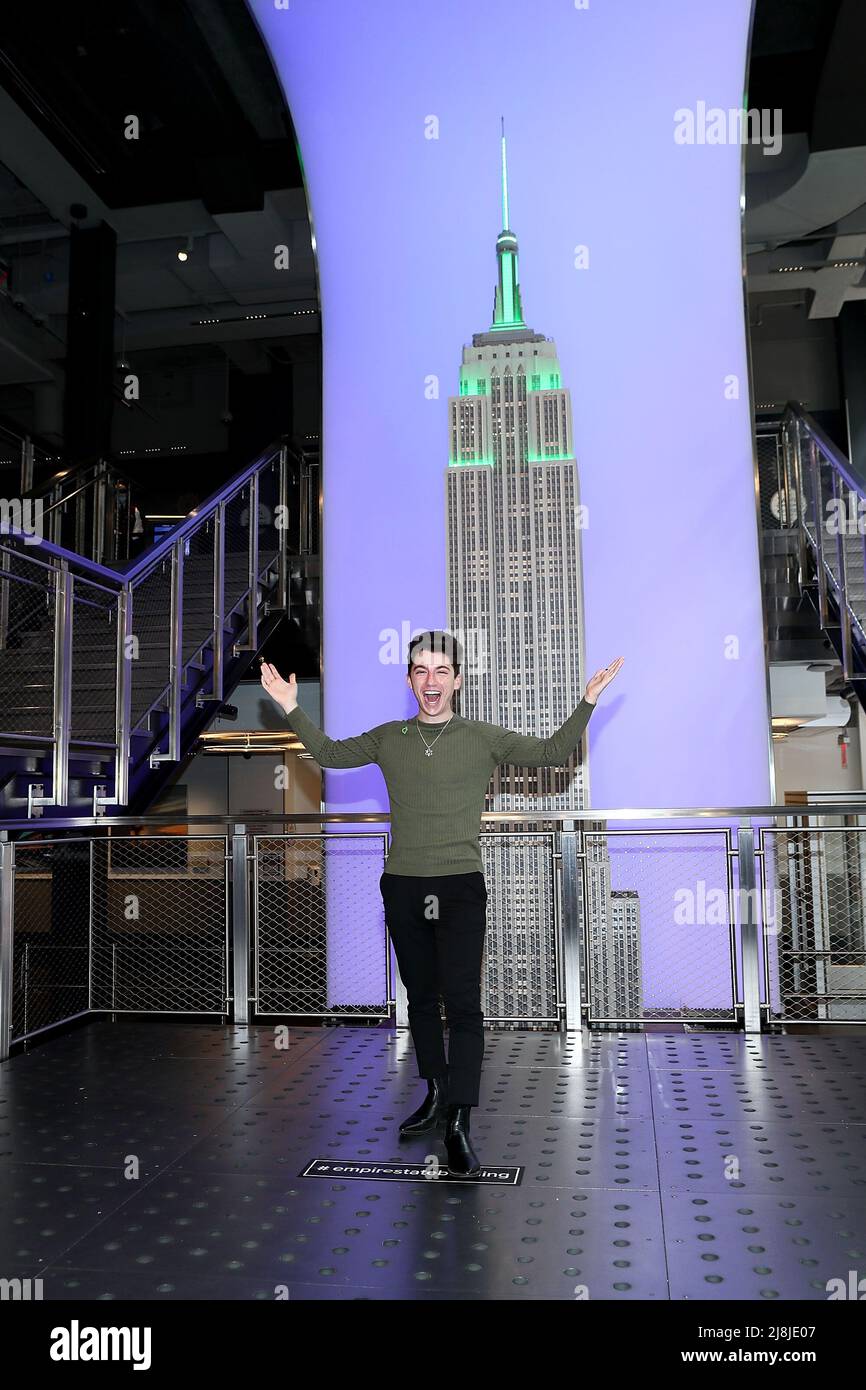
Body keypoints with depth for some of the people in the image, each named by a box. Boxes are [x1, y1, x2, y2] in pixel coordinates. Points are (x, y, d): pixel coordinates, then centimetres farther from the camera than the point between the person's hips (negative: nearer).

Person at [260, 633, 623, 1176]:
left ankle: (459, 1125, -4)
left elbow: (552, 751, 1)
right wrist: (293, 709, 8)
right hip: (403, 887, 3)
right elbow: (330, 753, 17)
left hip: (461, 887, -3)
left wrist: (587, 702, -10)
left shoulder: (483, 738, 1)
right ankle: (436, 1095, 31)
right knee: (421, 998, 14)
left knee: (463, 1003, -8)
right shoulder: (389, 739, 8)